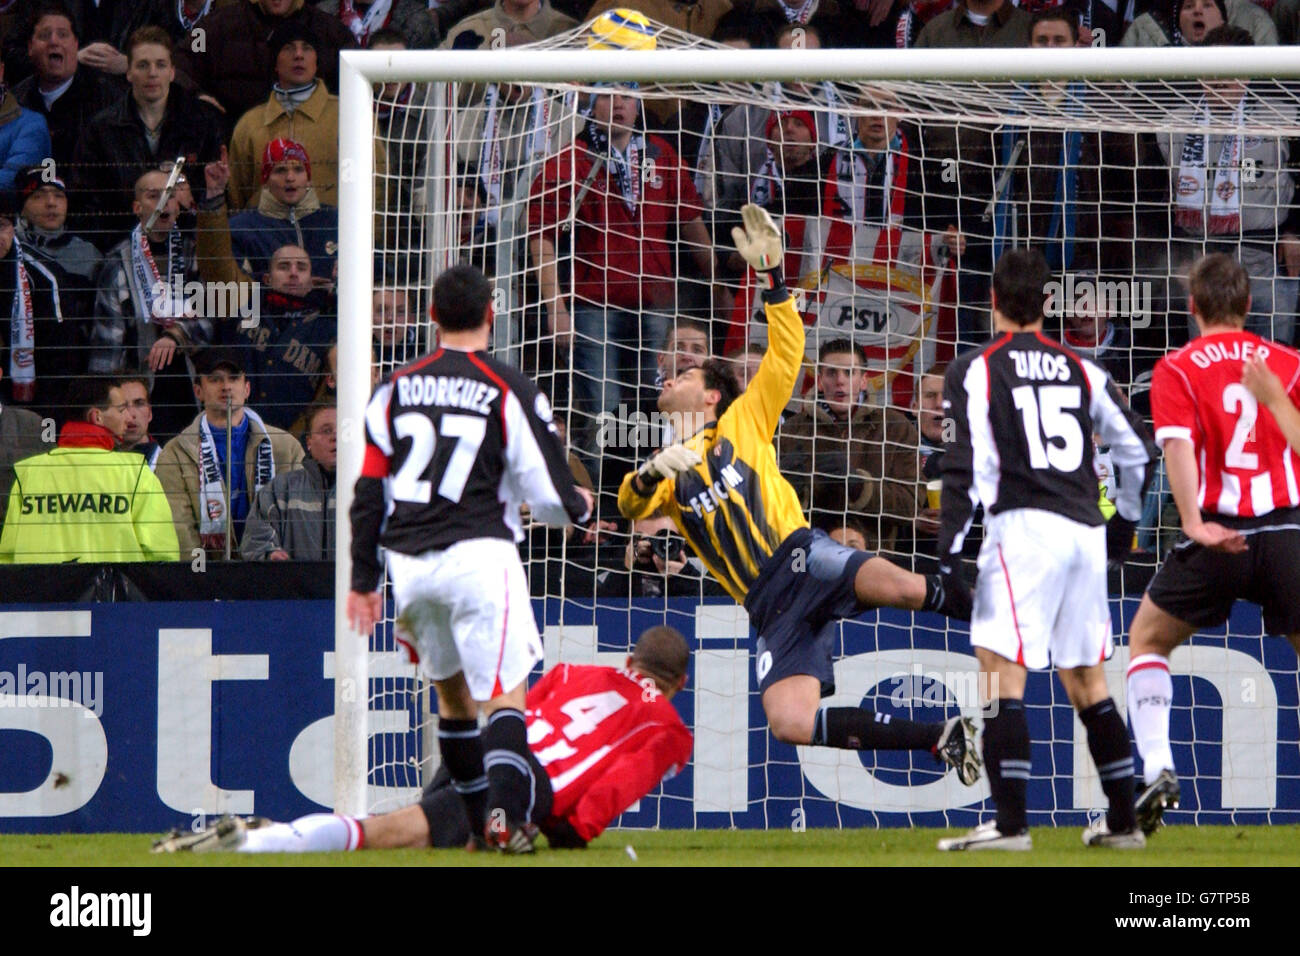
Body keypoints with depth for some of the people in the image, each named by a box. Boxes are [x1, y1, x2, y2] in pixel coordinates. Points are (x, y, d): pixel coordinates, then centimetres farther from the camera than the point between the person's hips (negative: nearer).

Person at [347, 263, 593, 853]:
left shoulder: (396, 389, 10)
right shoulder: (510, 392, -3)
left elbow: (368, 493, 10)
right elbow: (550, 497, -2)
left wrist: (363, 579, 15)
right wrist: (581, 507, 22)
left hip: (408, 563, 5)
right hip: (478, 555, -5)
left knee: (451, 690, 20)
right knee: (505, 692, -8)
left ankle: (477, 818, 22)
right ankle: (505, 810, -30)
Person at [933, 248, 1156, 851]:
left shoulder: (975, 371, 0)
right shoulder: (1081, 371, 15)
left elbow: (967, 466, -8)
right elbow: (1138, 451, 19)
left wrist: (950, 549, -7)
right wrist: (1123, 523, 34)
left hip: (1023, 528, -6)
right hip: (1084, 531, 6)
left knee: (1000, 673, -7)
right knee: (1086, 681, 16)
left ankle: (1011, 824, -17)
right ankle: (1123, 821, 18)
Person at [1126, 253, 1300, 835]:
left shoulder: (1177, 369, 3)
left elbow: (1177, 444, -13)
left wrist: (1194, 522, -23)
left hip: (1217, 540, -1)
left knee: (1147, 638, 19)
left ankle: (1158, 770, 2)